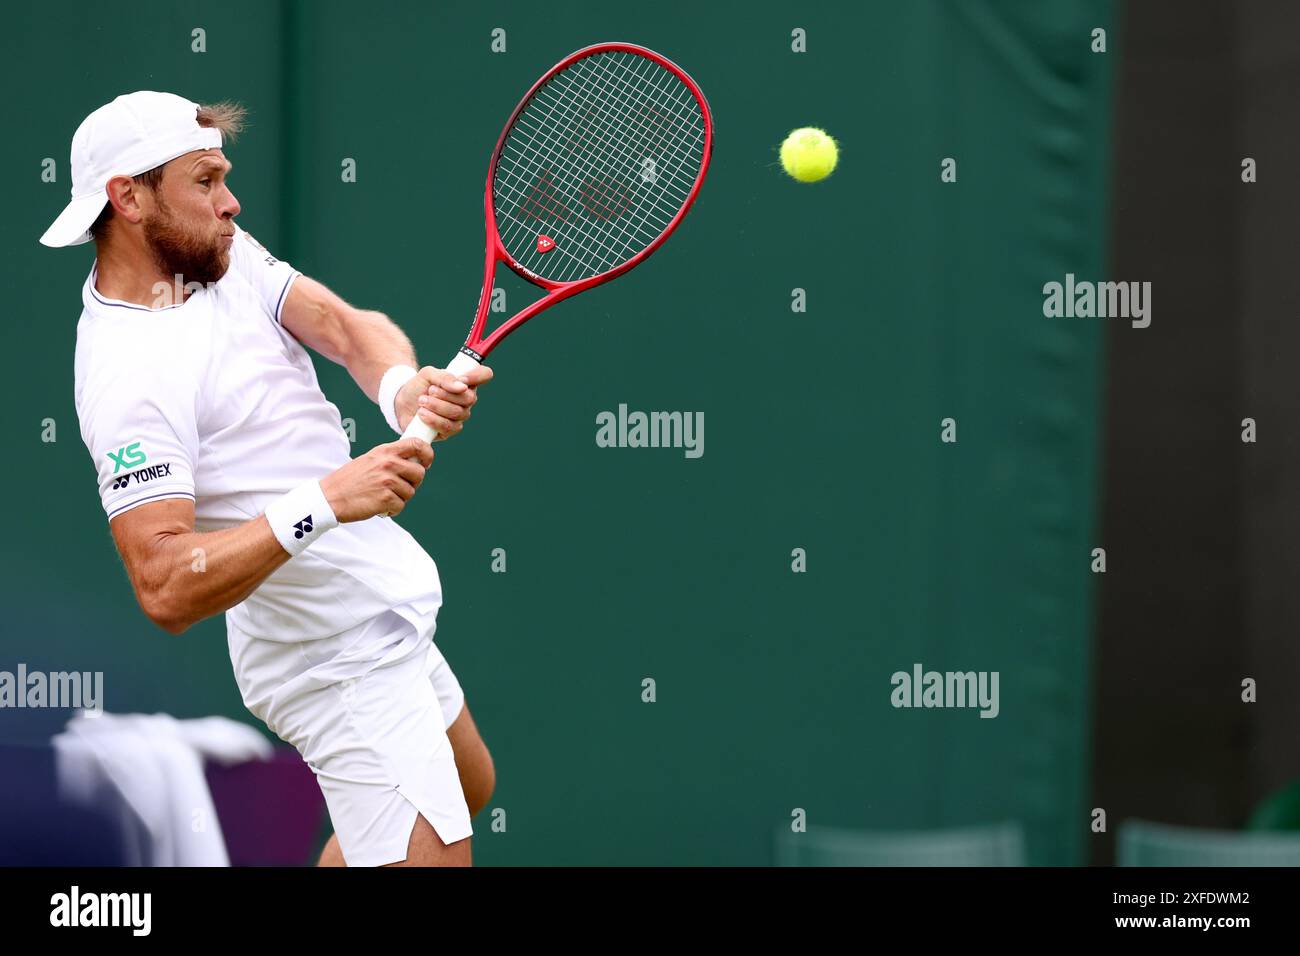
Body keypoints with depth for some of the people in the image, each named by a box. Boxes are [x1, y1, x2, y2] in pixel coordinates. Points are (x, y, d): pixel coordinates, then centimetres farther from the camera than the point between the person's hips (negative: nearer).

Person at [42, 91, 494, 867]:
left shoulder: (225, 255, 0)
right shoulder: (130, 373, -27)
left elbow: (347, 327, -11)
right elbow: (166, 590, -34)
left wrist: (404, 387, -33)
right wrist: (323, 503, -41)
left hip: (391, 619, 10)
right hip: (344, 664, -10)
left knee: (468, 788, 28)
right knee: (429, 853, -12)